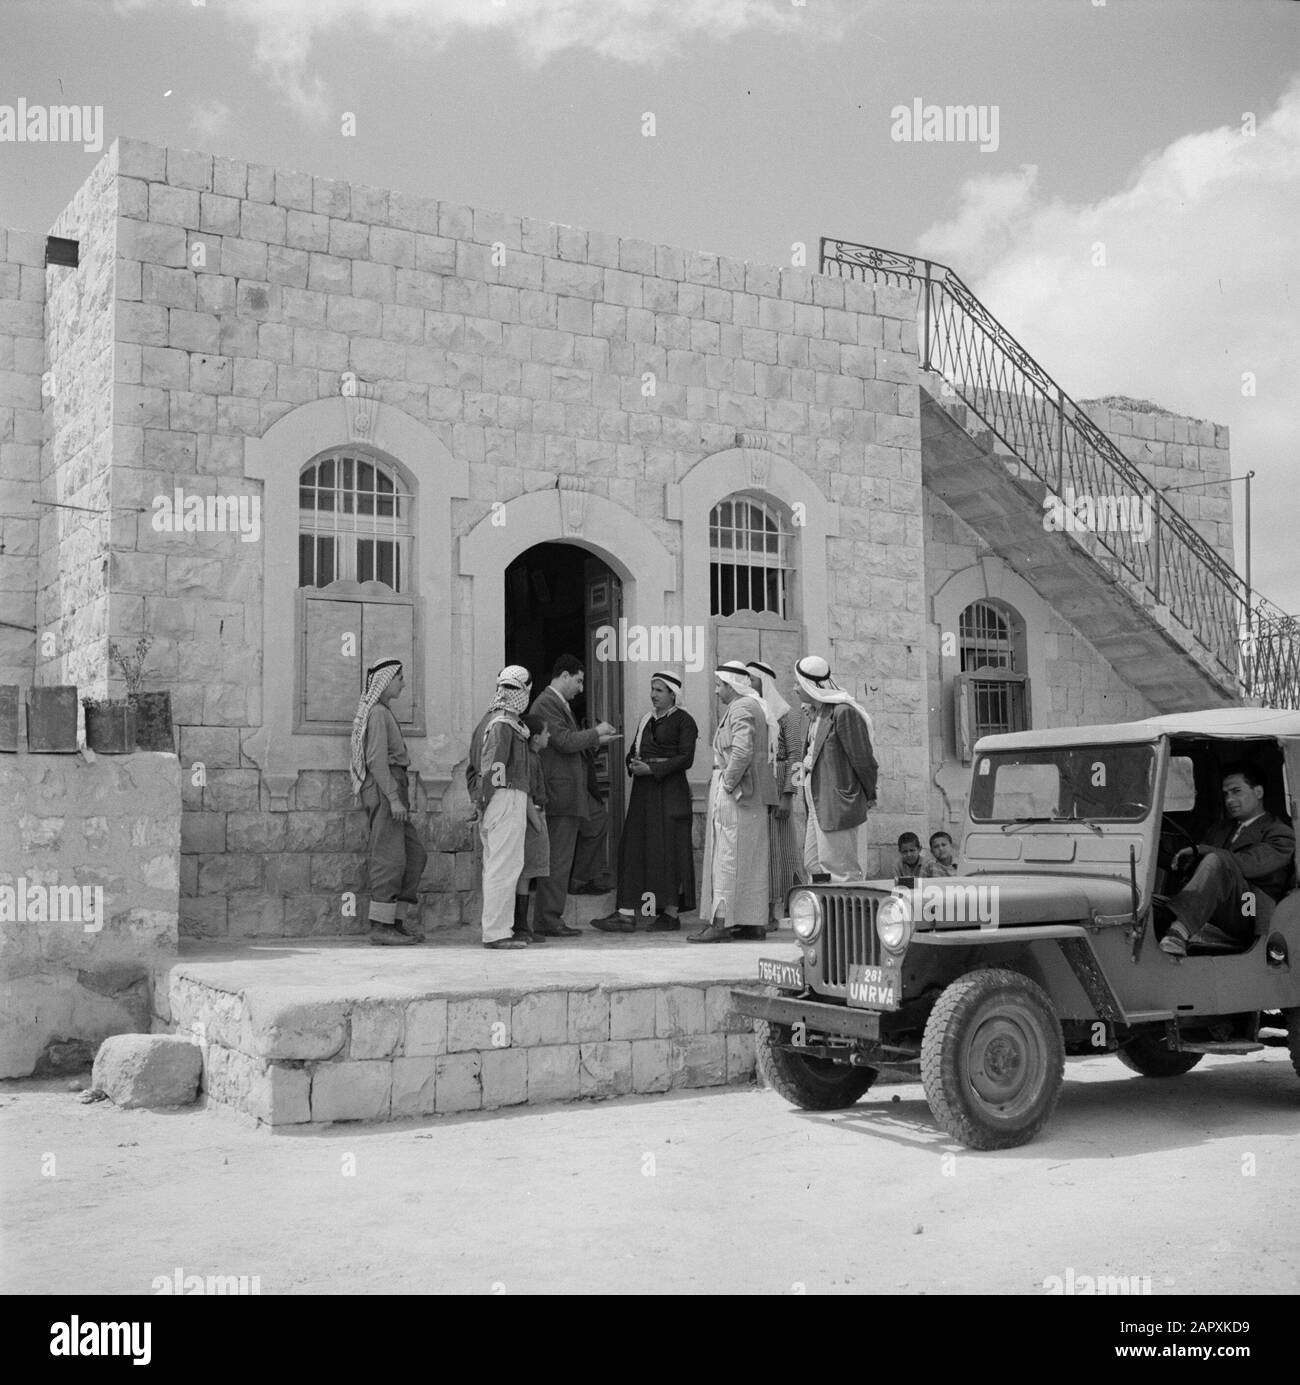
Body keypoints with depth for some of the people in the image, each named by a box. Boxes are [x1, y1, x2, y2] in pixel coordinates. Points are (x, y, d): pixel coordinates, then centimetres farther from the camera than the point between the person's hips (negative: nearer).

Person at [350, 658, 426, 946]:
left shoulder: (381, 712, 21)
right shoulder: (378, 712, -10)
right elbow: (377, 758, -19)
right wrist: (394, 798, -23)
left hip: (390, 792, 10)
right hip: (384, 791, -10)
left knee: (415, 855, 8)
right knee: (389, 858, -8)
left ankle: (394, 921, 8)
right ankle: (381, 928, -6)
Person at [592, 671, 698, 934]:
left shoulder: (683, 720, -3)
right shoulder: (646, 719, 17)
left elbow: (686, 758, -11)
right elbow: (632, 752, 18)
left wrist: (652, 768, -16)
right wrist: (633, 764, -5)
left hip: (669, 789, -6)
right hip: (643, 791, 6)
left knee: (669, 850, -3)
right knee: (634, 850, 0)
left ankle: (671, 914, 5)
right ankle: (626, 915, -2)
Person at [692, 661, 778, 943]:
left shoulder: (741, 710, -13)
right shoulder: (752, 706, 19)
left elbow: (742, 751, -26)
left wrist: (728, 783, -18)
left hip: (734, 794, -10)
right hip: (752, 797, 10)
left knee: (728, 858, -9)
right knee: (752, 860, 11)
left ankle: (721, 923, -8)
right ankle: (754, 922, 15)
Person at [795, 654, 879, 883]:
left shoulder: (844, 712, -16)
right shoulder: (818, 713, 15)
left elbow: (863, 758, -12)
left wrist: (870, 795, -4)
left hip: (837, 802, -10)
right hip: (818, 802, 10)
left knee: (839, 868, -7)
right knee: (812, 863, 13)